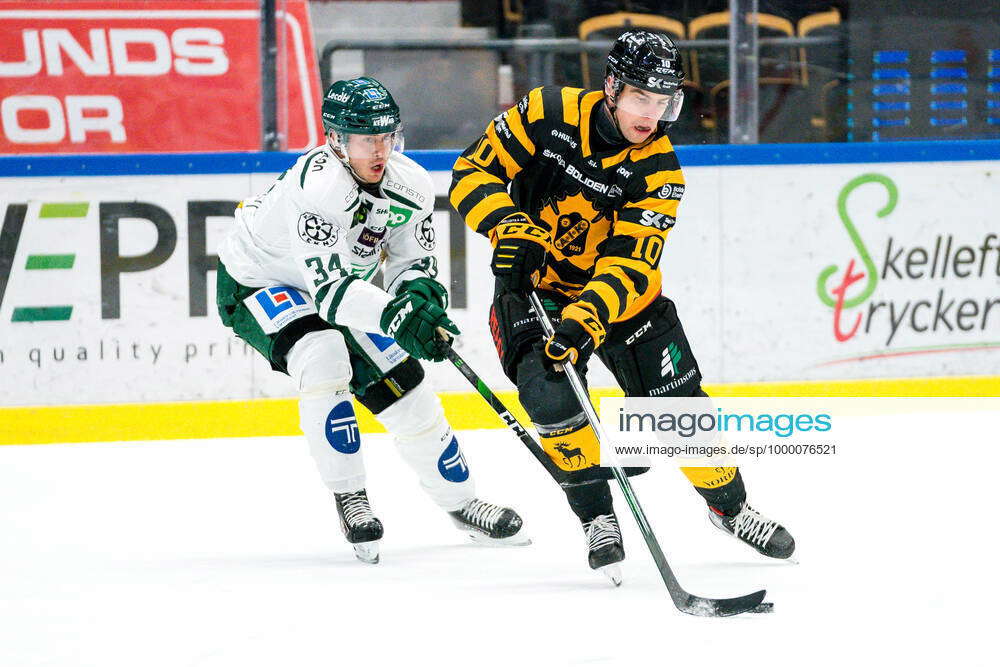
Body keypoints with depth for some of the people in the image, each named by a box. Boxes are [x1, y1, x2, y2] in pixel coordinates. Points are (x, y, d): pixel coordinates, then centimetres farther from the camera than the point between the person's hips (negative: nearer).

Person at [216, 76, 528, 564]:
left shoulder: (410, 185, -14)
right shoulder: (317, 186, -38)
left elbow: (412, 263, -3)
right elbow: (330, 289, -44)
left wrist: (420, 294, -27)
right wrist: (396, 316, -56)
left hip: (330, 285, 7)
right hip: (255, 284, -7)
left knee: (403, 384, 4)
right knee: (324, 356, -32)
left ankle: (460, 502, 24)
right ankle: (349, 499, -17)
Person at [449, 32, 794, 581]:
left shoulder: (658, 171, -17)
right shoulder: (548, 114, -18)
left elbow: (629, 263, -24)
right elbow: (473, 171, -13)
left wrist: (587, 317, -40)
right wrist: (511, 228, -30)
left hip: (619, 290, 1)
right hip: (532, 283, -1)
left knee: (678, 401, -2)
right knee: (549, 393, -24)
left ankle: (729, 506, 23)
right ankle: (598, 520, -6)